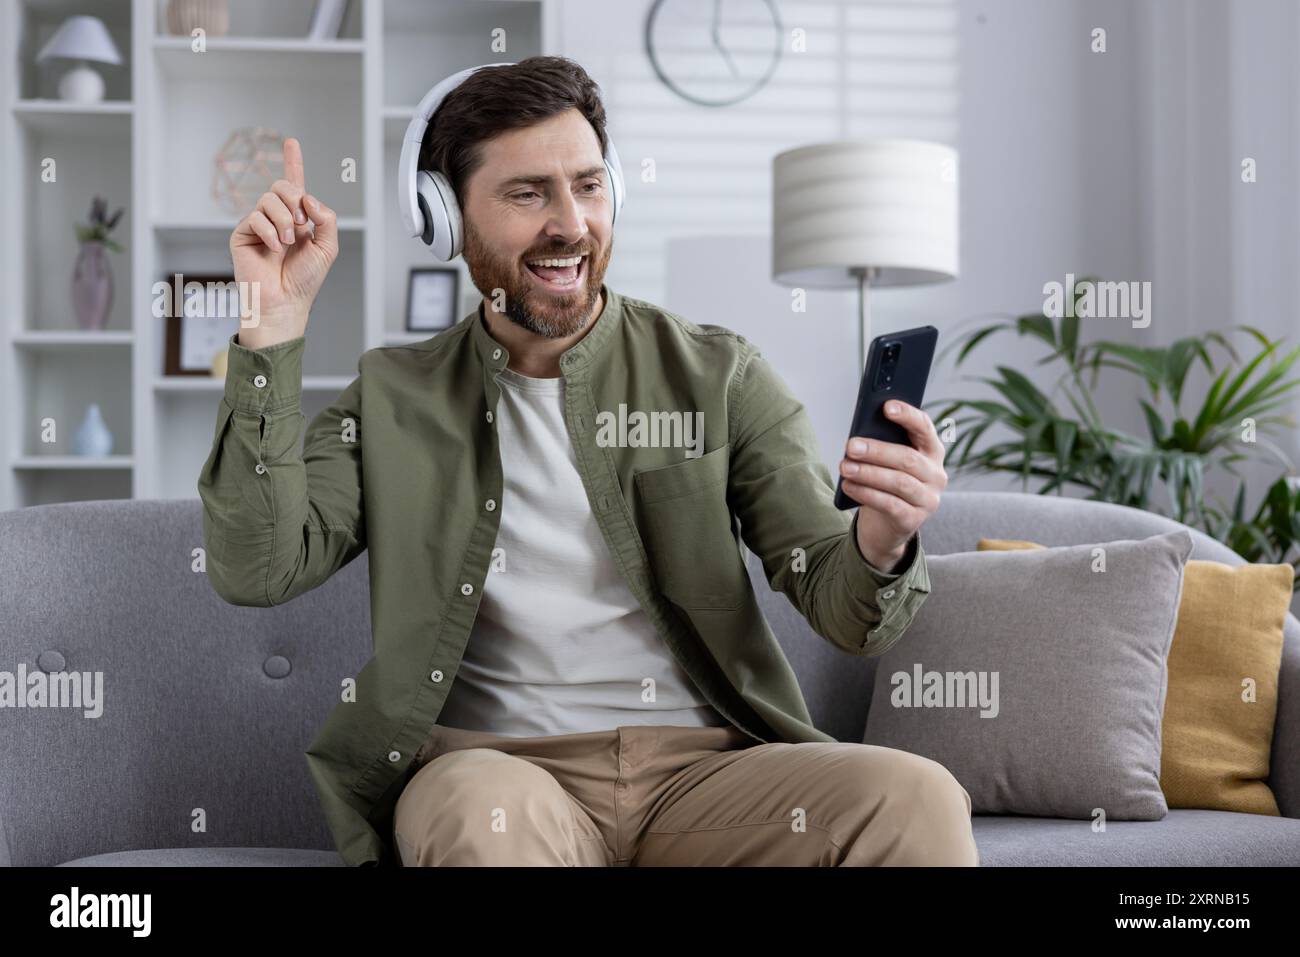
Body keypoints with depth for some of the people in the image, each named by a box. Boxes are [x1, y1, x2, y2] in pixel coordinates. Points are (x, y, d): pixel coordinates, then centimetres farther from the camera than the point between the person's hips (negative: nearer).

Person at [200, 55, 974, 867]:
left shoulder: (719, 376, 8)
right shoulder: (396, 398, 10)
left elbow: (842, 610, 3)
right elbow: (257, 569, -4)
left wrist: (880, 547, -22)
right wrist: (276, 324, -8)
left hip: (705, 765, 1)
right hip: (496, 765, 0)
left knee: (919, 799, -27)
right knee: (484, 813, -37)